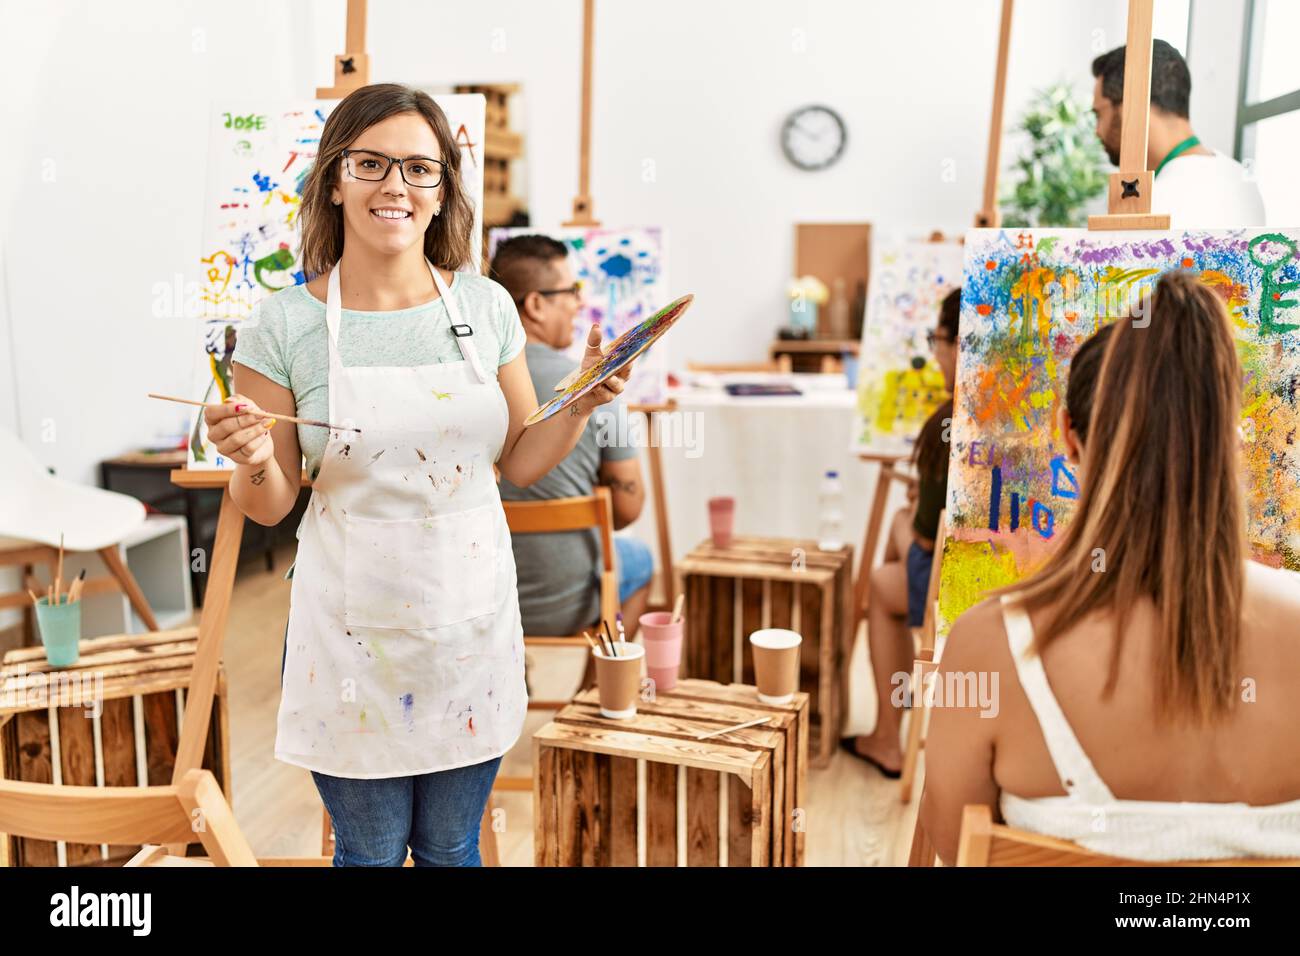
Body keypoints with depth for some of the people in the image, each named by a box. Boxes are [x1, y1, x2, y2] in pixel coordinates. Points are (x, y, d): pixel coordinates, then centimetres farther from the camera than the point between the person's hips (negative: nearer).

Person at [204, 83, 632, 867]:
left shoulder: (486, 305, -1)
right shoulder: (286, 324, -8)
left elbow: (523, 462, 7)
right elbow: (271, 507, -2)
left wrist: (583, 406, -9)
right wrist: (251, 462, -22)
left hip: (472, 612, 2)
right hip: (355, 621, -2)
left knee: (453, 848, 19)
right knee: (370, 852, 16)